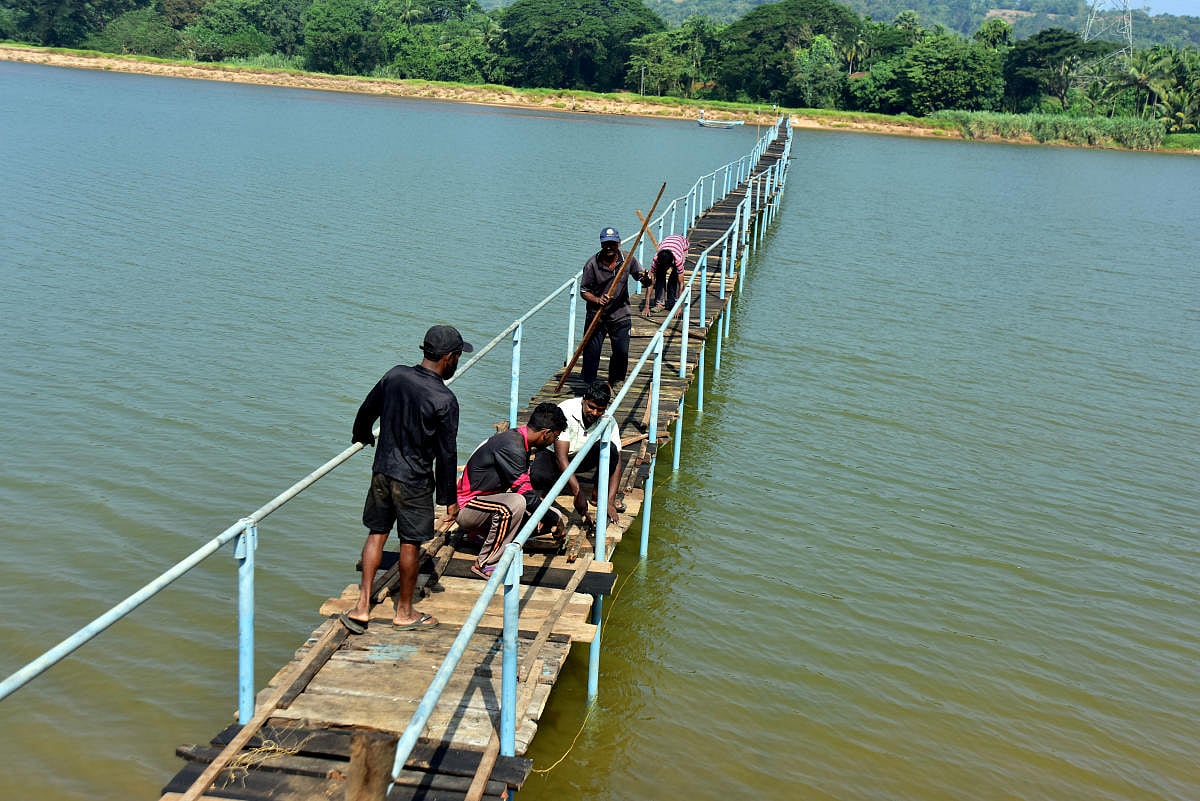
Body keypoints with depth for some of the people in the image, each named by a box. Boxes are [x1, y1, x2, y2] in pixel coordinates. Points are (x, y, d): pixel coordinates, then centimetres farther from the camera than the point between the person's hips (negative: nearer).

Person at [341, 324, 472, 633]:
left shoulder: (395, 375, -3)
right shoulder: (444, 400, -19)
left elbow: (366, 412, 12)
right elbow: (446, 454, -14)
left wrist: (363, 436, 34)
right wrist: (449, 498, -4)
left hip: (382, 470, 5)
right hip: (414, 480, -5)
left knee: (376, 534, 15)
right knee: (410, 543, 9)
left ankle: (362, 606, 15)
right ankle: (404, 612, 24)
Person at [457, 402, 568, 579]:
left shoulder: (518, 438, 5)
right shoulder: (510, 447, -25)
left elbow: (524, 483, 15)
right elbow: (524, 492, -25)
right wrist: (555, 519, -14)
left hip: (488, 499, 10)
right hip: (467, 508, -10)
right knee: (515, 504, -35)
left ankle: (481, 532, 10)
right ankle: (485, 564, -23)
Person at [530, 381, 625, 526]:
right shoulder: (566, 411, -30)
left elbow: (616, 461, -18)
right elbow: (561, 456, -34)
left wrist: (610, 502, -29)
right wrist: (578, 494, -41)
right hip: (553, 454, -3)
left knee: (610, 449, -28)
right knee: (538, 477, -37)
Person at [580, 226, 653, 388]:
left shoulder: (628, 259, -4)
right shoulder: (592, 264, -11)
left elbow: (643, 281, 2)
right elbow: (584, 291, -5)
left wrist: (647, 279, -23)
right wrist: (597, 300, -24)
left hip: (620, 315, 2)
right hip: (596, 315, -1)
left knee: (622, 352, 2)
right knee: (591, 352, -1)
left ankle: (614, 382, 27)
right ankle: (588, 386, 14)